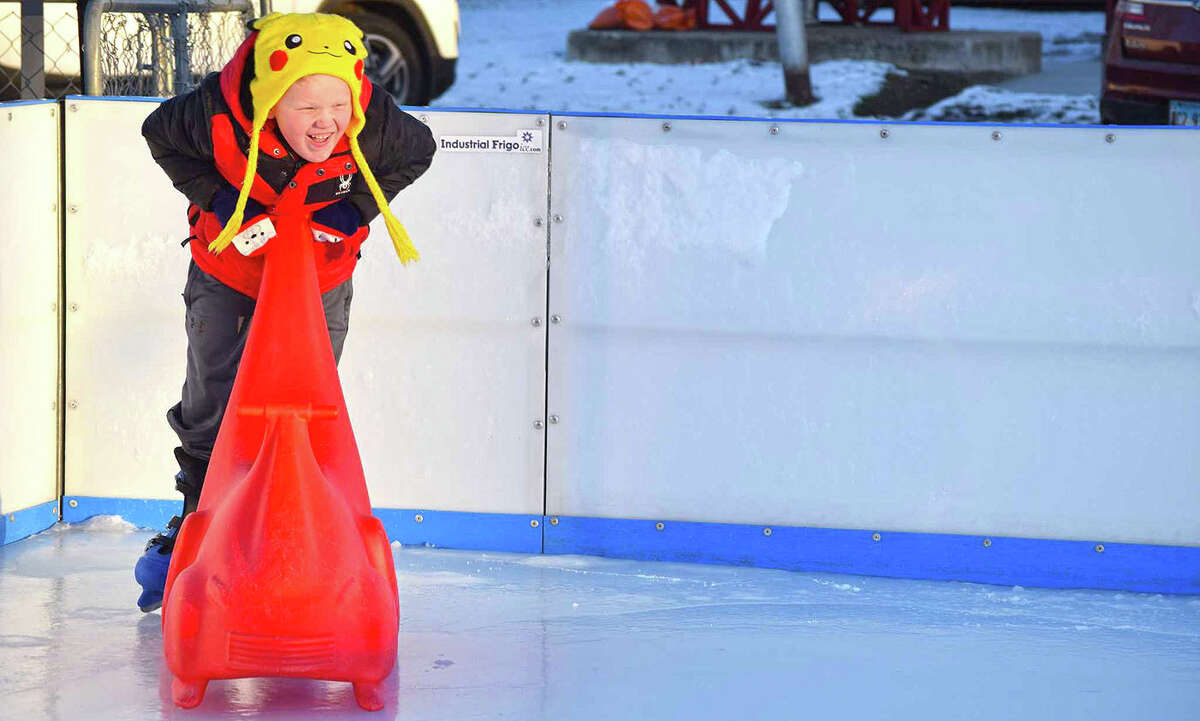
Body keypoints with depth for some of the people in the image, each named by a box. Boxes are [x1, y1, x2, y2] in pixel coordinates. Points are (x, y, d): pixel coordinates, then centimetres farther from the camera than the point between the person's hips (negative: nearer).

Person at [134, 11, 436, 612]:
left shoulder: (376, 124, -33)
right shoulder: (220, 112, -36)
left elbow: (418, 152, -9)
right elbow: (160, 133, -13)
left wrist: (352, 211, -19)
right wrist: (217, 199, -22)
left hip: (322, 280, 1)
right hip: (227, 272, 0)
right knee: (210, 409, 7)